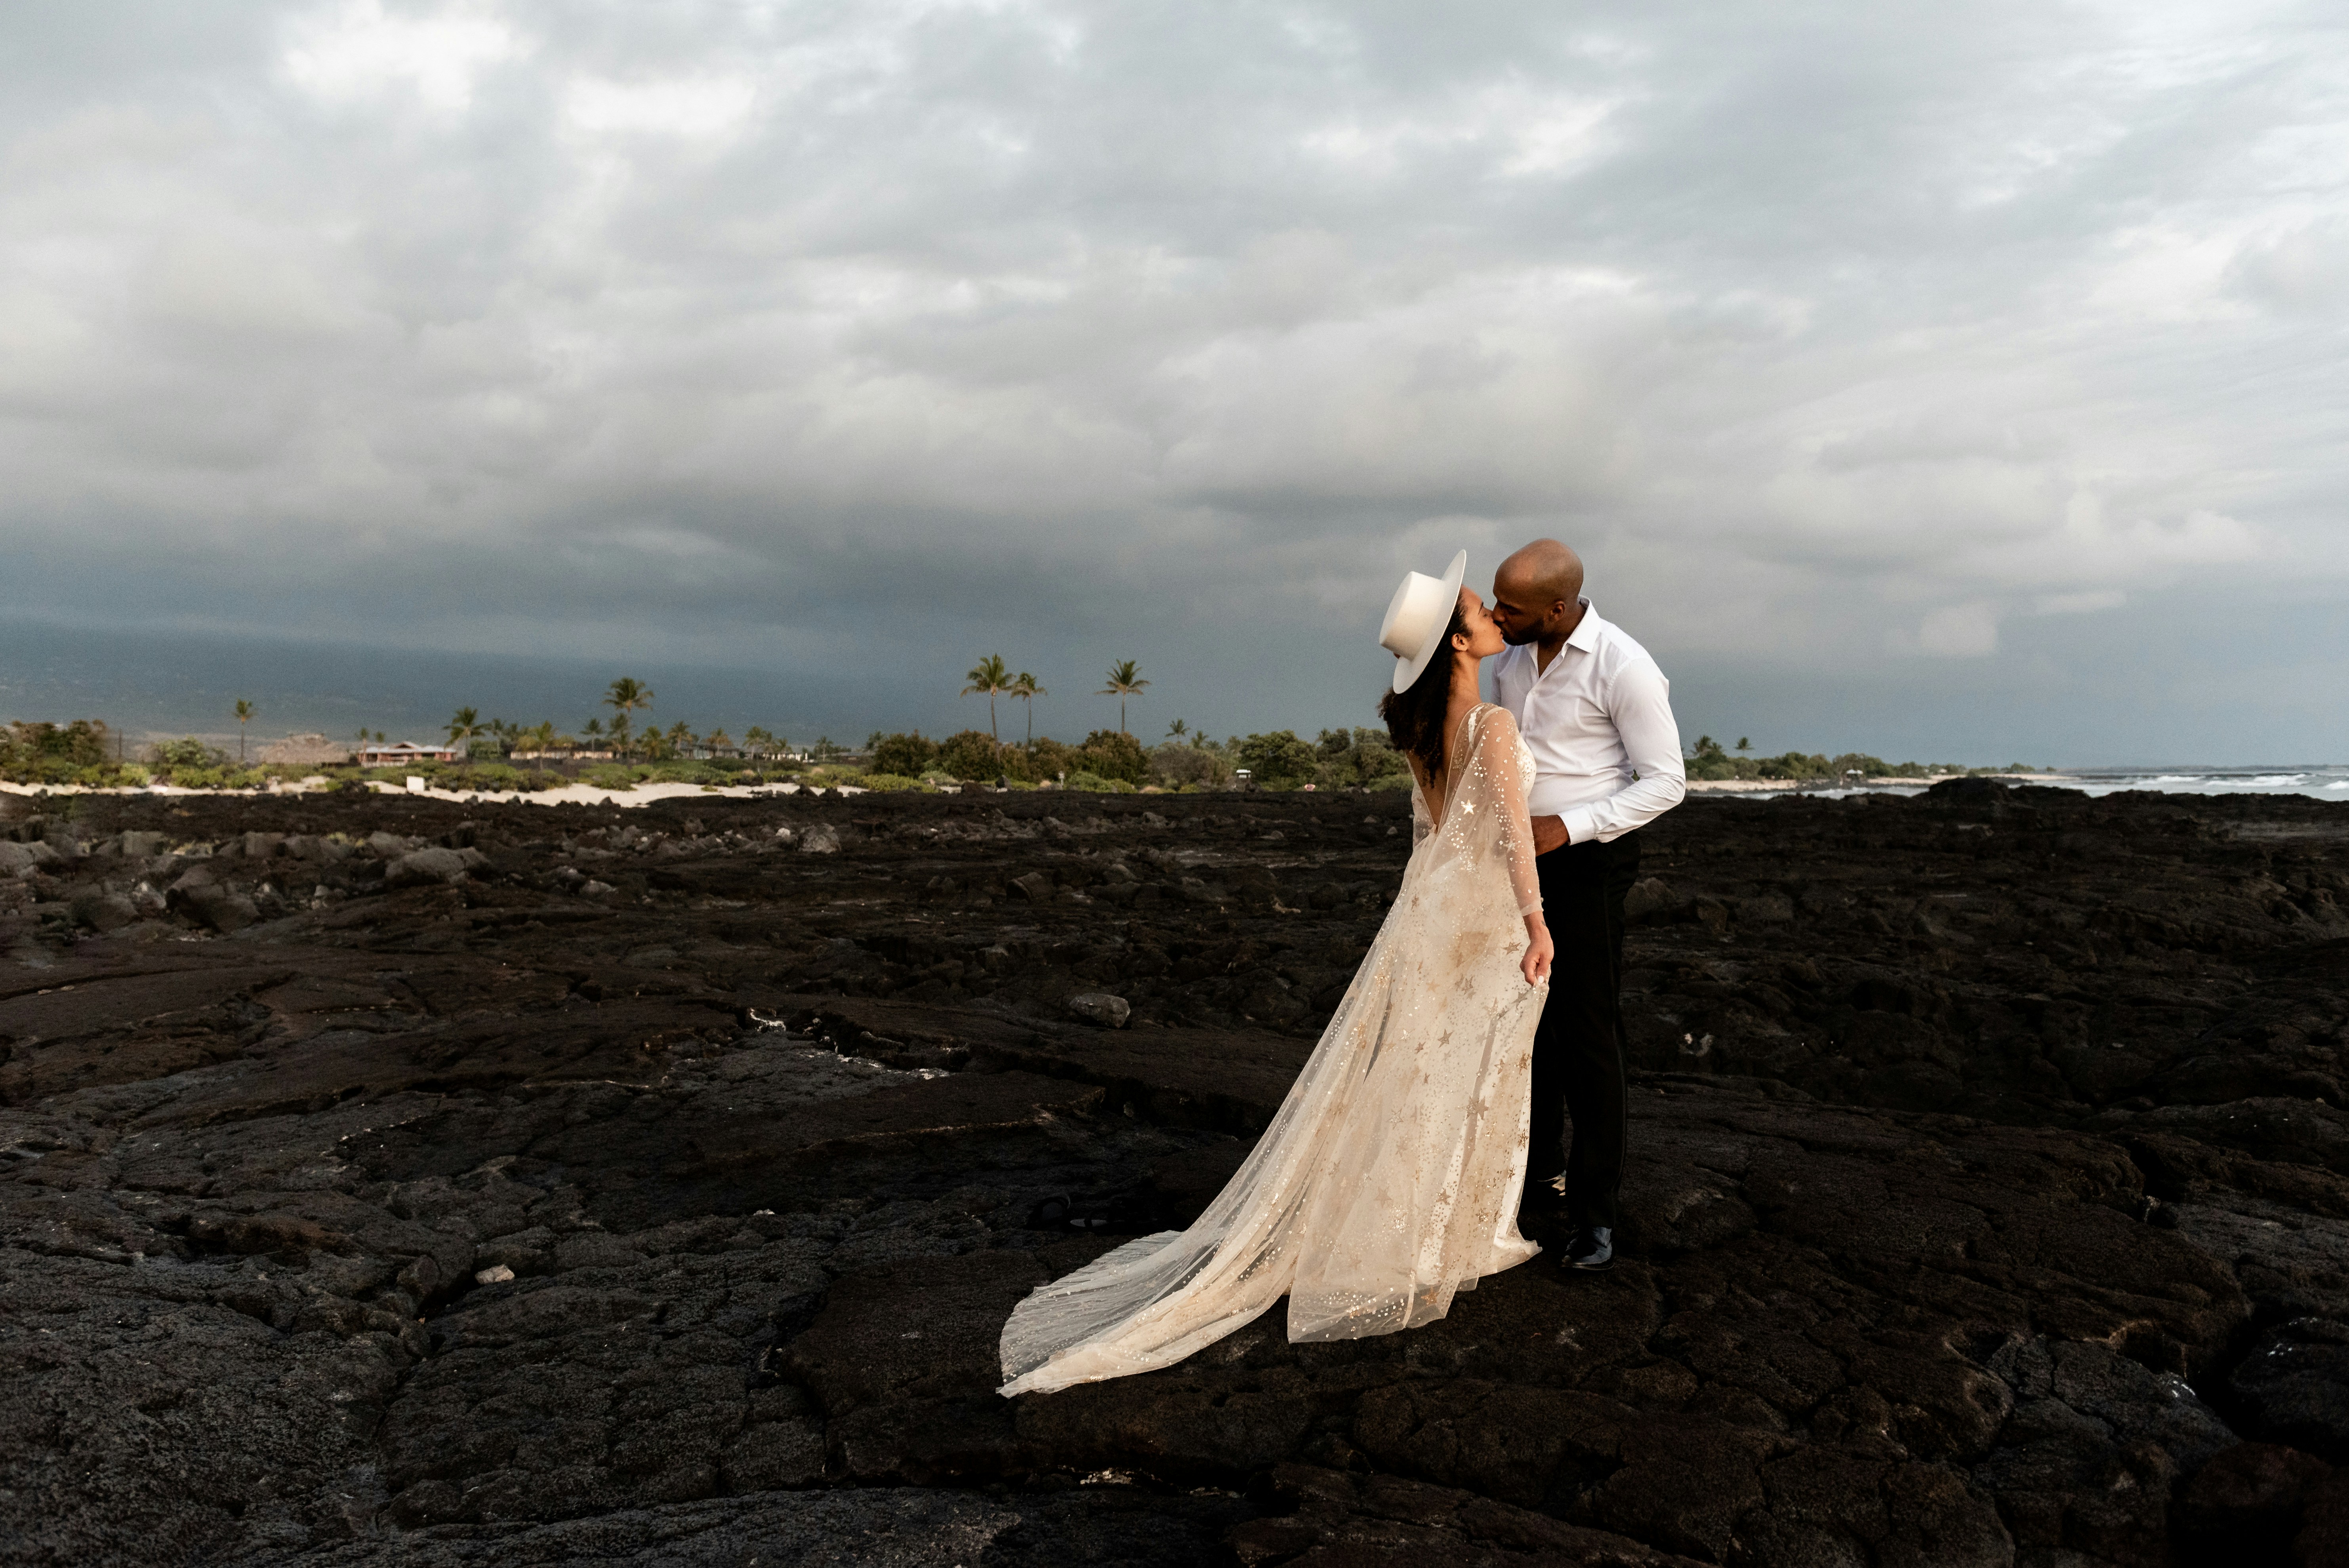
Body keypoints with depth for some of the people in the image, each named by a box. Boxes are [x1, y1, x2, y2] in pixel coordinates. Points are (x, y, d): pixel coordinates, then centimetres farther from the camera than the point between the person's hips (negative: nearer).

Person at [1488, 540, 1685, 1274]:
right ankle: (1534, 1176, 26)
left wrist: (1568, 826, -21)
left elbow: (1665, 782, -15)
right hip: (1516, 854, 7)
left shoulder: (1624, 668, -17)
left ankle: (1595, 1211, 7)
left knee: (1589, 1033, -3)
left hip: (1588, 858, -6)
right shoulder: (1511, 657, 4)